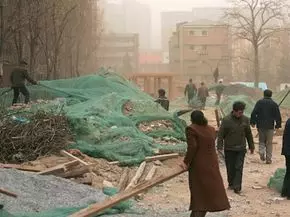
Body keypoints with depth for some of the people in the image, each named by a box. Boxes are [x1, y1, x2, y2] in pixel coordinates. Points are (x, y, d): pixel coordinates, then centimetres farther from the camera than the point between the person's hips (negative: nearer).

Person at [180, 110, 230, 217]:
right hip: (212, 164, 4)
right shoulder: (212, 129, 10)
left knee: (199, 192, 2)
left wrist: (186, 162, -9)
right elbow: (209, 146, 12)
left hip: (198, 165, -4)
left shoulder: (191, 129, -7)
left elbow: (192, 147, -17)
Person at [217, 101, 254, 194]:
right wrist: (220, 147, -12)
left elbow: (249, 134, 12)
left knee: (239, 168, -5)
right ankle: (231, 184, 24)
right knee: (230, 168, 7)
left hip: (241, 148, 1)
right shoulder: (226, 120, -9)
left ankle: (237, 187, -6)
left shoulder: (245, 120, 1)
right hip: (229, 149, -1)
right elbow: (220, 134, -6)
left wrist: (251, 146, 16)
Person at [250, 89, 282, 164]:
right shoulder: (274, 104, 0)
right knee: (269, 143, 6)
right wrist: (278, 125, 8)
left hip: (260, 125, 1)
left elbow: (254, 113, -7)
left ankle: (261, 152, -8)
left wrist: (253, 122, 0)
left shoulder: (259, 102, 0)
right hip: (270, 126, -1)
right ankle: (268, 159, 5)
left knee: (261, 141, 17)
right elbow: (278, 116, -1)